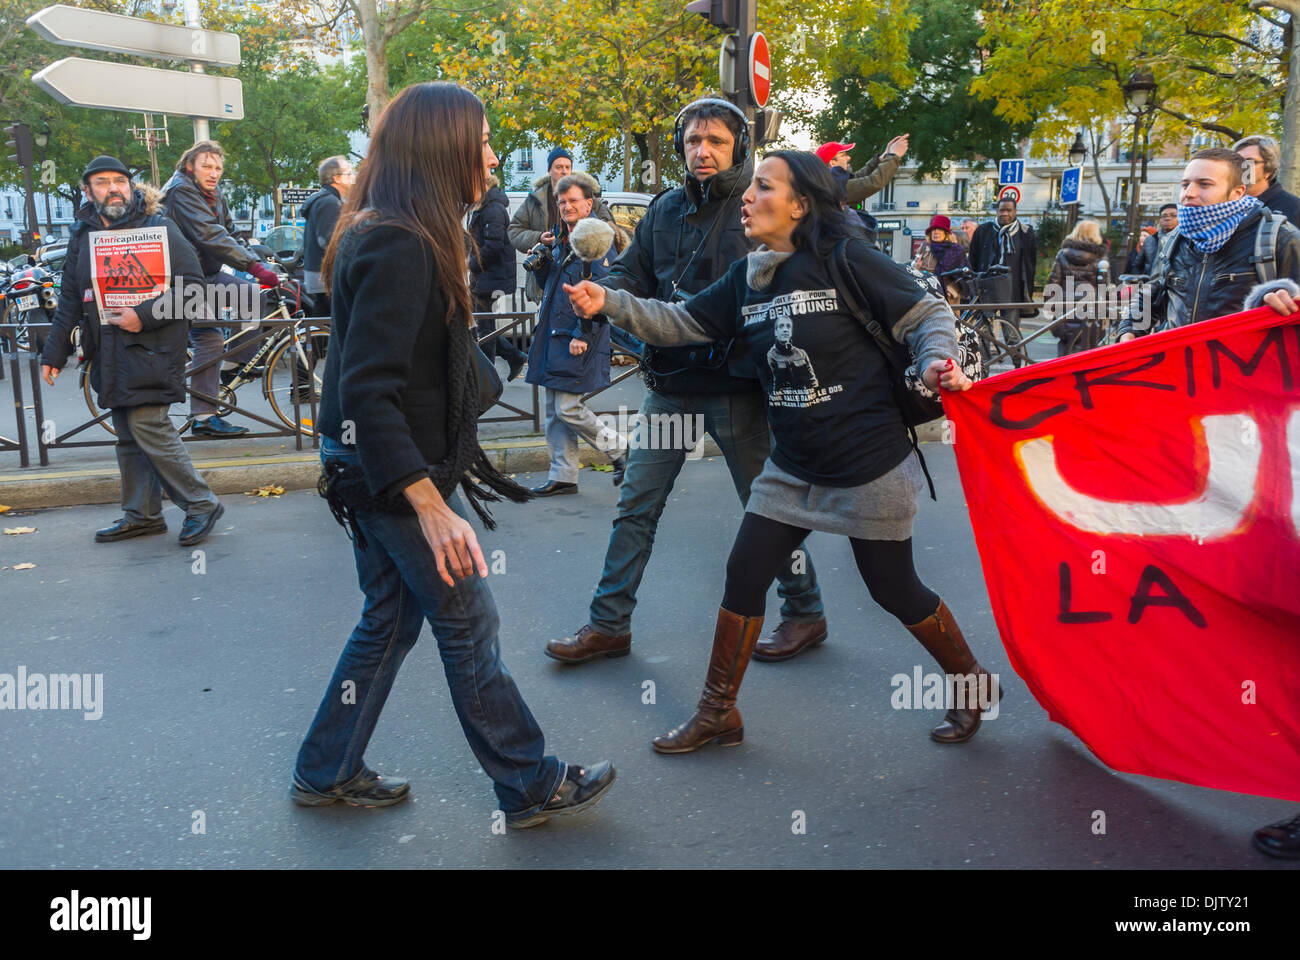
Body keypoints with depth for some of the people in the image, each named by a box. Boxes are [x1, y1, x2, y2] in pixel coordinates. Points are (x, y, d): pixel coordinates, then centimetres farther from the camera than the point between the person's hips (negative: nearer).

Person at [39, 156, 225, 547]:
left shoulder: (158, 227, -4)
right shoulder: (82, 234, 14)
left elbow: (192, 283, -10)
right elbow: (70, 299, 20)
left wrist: (144, 315, -19)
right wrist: (53, 353, 19)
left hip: (149, 347, -6)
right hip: (108, 351, 6)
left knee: (147, 425, -13)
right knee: (128, 437, 10)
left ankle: (201, 504, -1)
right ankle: (141, 515, 19)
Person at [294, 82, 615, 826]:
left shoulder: (383, 234, 8)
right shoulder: (402, 248, -22)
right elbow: (367, 390, -28)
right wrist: (431, 505, -31)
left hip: (373, 464, 9)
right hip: (398, 467, -9)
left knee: (392, 619, 18)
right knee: (470, 628, 2)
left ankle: (329, 772, 30)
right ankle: (533, 786, 18)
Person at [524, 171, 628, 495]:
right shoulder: (561, 240, 16)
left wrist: (583, 334, -20)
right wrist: (541, 265, 4)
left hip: (578, 338, -9)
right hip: (553, 333, 9)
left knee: (568, 408, -9)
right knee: (554, 410, 9)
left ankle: (620, 449, 11)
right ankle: (562, 476, 17)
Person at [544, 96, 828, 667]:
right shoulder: (666, 209, 11)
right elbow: (631, 274, 11)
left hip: (736, 385, -4)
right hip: (671, 384, 5)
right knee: (636, 506, 6)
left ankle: (805, 613, 26)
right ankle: (608, 625, 17)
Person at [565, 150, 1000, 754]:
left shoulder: (845, 261, -14)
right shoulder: (747, 279, 4)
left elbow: (928, 314, -10)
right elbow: (680, 322, 6)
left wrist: (937, 363, -29)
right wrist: (610, 304, -6)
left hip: (869, 465, -6)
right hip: (792, 467, 6)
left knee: (894, 588, 7)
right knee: (743, 578, 4)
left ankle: (971, 683, 33)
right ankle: (717, 714, 21)